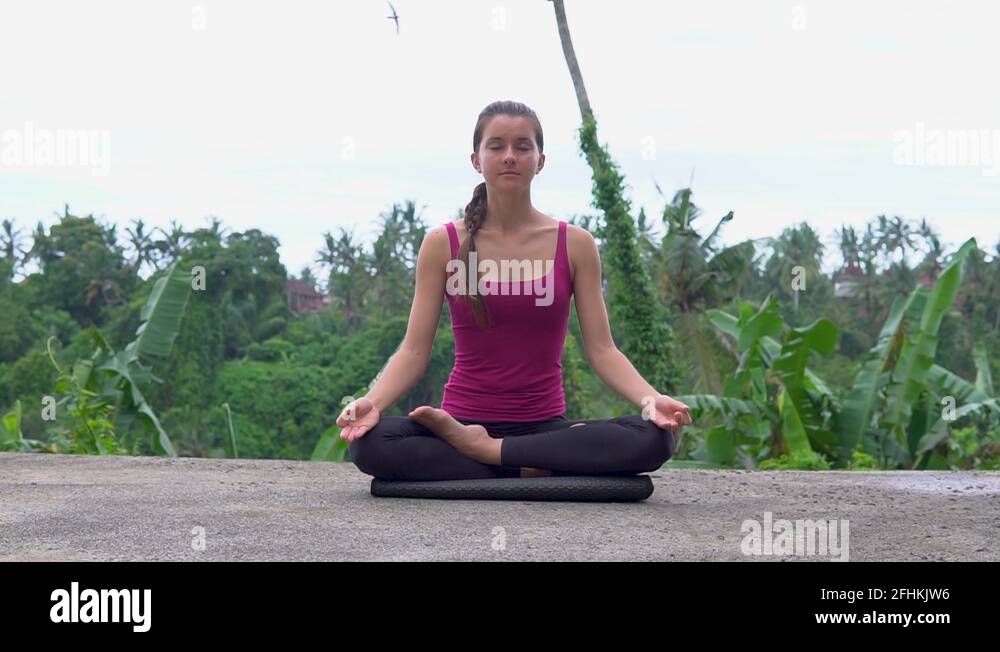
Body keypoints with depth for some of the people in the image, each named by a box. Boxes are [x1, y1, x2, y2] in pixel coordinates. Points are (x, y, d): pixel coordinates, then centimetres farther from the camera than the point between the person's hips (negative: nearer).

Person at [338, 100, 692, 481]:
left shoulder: (574, 245, 3)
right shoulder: (442, 245, 2)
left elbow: (601, 349, -1)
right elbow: (414, 351, -2)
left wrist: (649, 398, -21)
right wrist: (372, 401, -22)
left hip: (544, 426, 1)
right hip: (463, 420, -1)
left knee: (653, 439, -29)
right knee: (369, 443, -32)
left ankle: (484, 450, -18)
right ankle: (530, 471, -21)